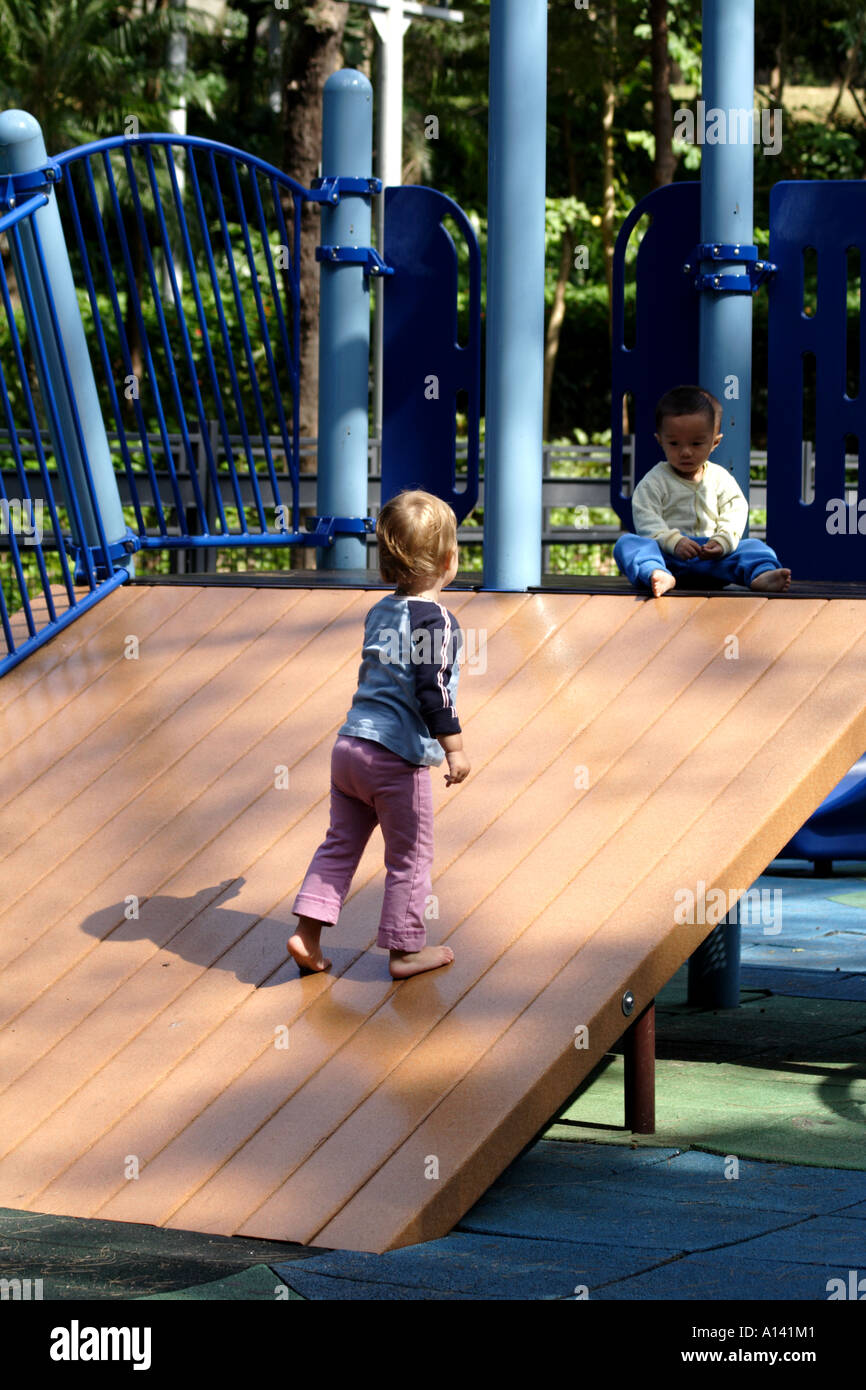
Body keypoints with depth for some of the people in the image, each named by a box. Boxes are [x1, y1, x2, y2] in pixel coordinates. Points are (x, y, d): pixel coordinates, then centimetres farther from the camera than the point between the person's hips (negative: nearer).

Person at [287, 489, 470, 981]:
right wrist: (454, 750, -17)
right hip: (398, 758, -7)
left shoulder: (379, 613, 12)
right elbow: (433, 691, -19)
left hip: (350, 744, 7)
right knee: (410, 856, 6)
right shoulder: (436, 620, -12)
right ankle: (407, 950, 13)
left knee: (340, 845, 15)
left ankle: (307, 935, 11)